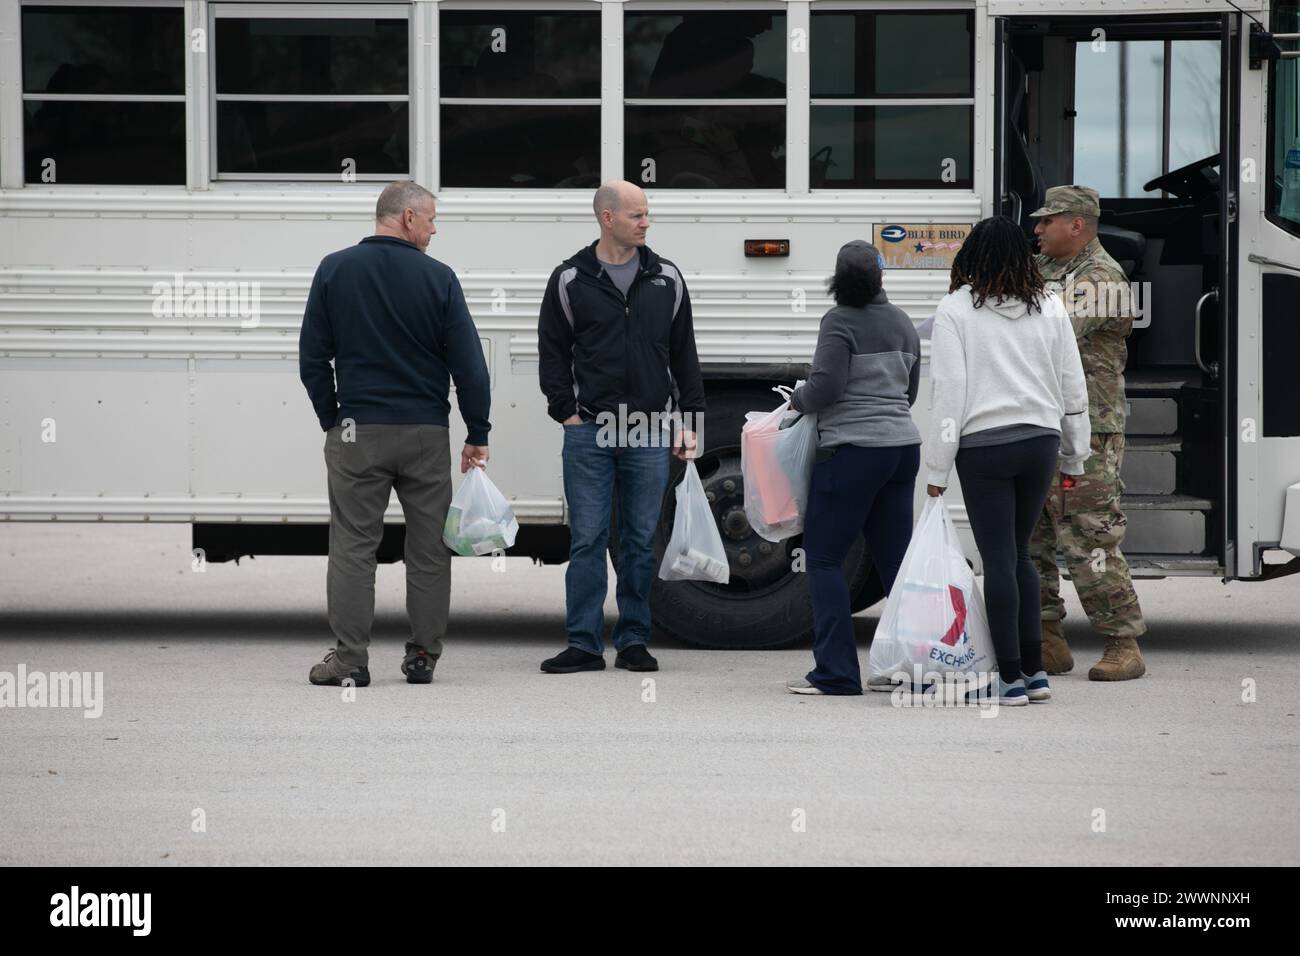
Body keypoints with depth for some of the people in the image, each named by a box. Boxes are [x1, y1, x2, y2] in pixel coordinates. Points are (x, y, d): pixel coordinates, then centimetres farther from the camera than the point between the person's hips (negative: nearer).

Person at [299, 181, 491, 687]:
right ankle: (423, 656, 10)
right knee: (429, 548, 8)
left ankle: (350, 659, -3)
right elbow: (469, 365, -3)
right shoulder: (438, 278, -3)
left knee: (353, 546, 2)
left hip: (357, 433, 0)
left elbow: (313, 358, 3)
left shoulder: (334, 270, 1)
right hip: (427, 435, 0)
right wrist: (477, 434, 5)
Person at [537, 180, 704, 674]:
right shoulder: (569, 280, 3)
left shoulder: (666, 279, 9)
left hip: (649, 432, 2)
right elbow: (552, 352, 6)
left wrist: (689, 419, 8)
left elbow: (683, 354, 13)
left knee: (641, 541, 5)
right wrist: (566, 411, -3)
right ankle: (584, 644, 3)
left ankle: (634, 641, 12)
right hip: (589, 431, -2)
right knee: (587, 539, -1)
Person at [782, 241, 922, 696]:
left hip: (852, 449, -7)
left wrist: (797, 399, 1)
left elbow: (825, 388, -18)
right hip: (903, 445, 8)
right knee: (895, 557, 11)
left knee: (824, 556, -1)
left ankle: (836, 672, -5)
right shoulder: (901, 322, 13)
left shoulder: (841, 322, -11)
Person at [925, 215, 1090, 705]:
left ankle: (1011, 678, 0)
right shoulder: (1050, 308, 7)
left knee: (999, 558, -1)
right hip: (1040, 440, 4)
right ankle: (1034, 669, 15)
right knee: (1018, 552, 17)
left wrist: (937, 467, -4)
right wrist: (1074, 456, 19)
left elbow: (950, 389, -8)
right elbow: (1073, 387, 10)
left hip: (984, 444, -4)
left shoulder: (956, 308, -5)